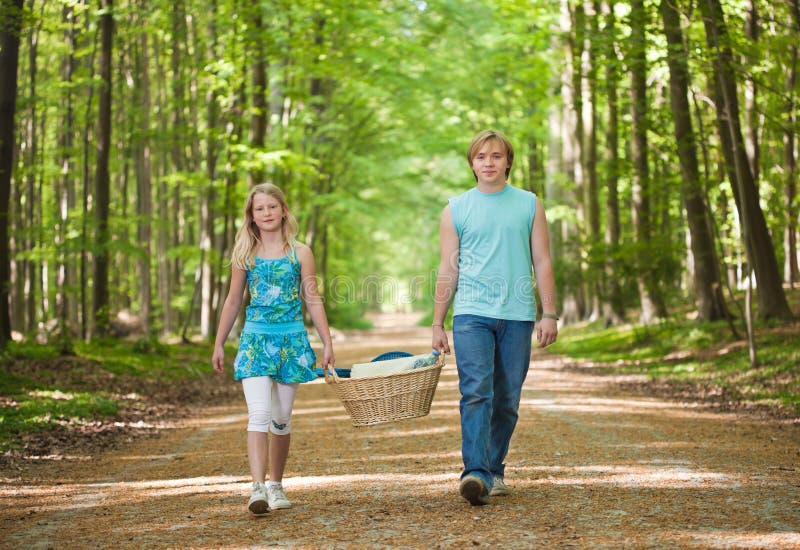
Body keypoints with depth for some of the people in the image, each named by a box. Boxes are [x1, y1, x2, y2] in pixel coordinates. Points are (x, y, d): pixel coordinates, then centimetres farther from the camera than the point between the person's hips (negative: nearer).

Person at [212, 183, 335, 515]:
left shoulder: (300, 253, 4)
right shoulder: (244, 255, 6)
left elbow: (313, 301, 5)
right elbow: (233, 302, 12)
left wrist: (327, 343, 2)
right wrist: (218, 344, 13)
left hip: (292, 340, 1)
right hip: (255, 339, 0)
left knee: (281, 418, 7)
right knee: (258, 415, -14)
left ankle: (276, 485, 22)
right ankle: (257, 488, -21)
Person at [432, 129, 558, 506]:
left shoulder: (529, 205, 10)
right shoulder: (455, 210, 9)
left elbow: (542, 263, 9)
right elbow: (447, 271, 9)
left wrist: (549, 313, 1)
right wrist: (437, 324, 6)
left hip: (518, 315, 1)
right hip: (471, 314, -1)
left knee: (507, 400, 6)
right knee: (476, 393, -15)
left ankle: (495, 469, 18)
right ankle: (475, 473, -22)